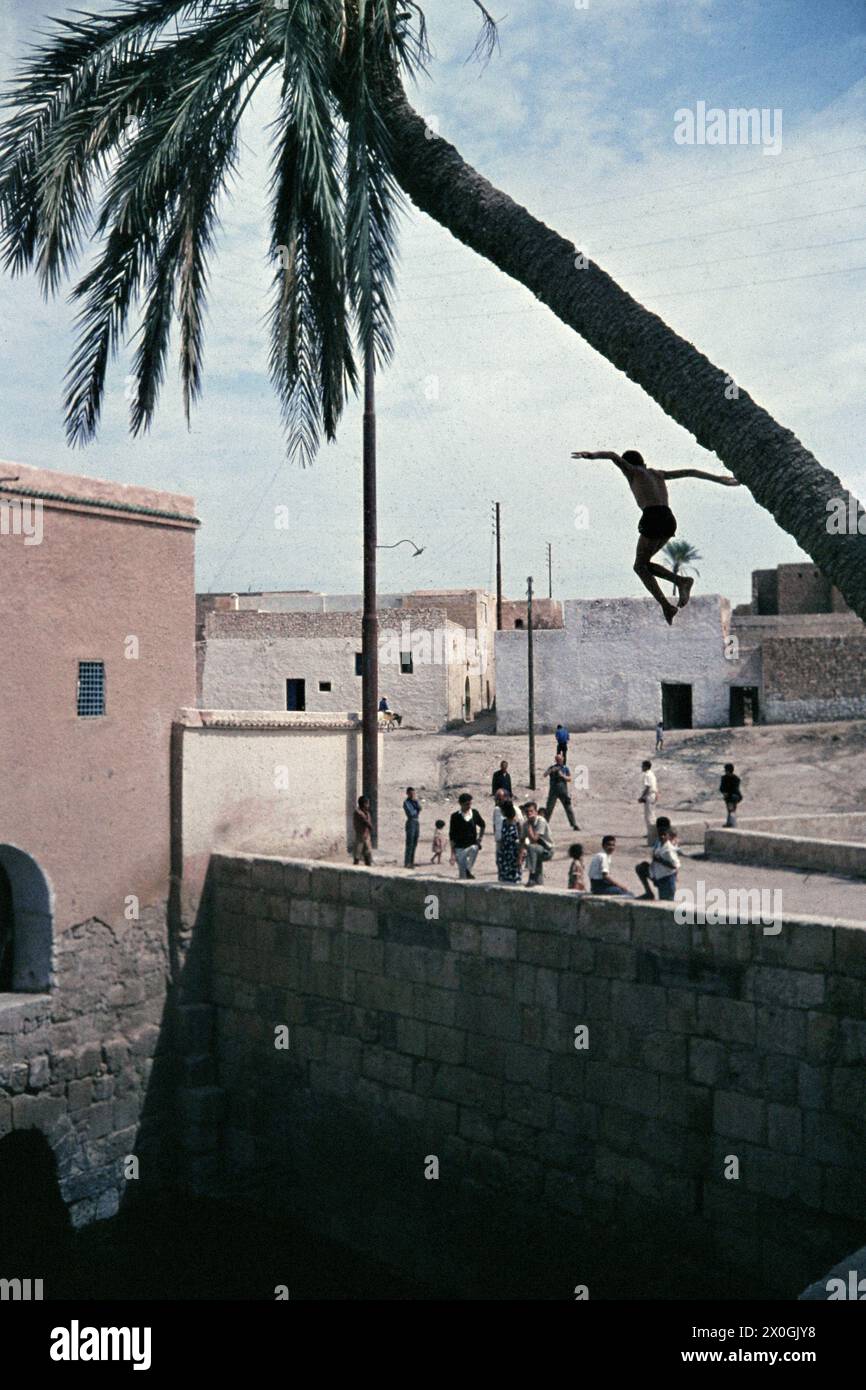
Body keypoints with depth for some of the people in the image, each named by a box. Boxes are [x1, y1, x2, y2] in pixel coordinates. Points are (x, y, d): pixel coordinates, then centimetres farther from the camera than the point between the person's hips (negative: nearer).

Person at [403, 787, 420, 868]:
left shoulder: (415, 801, 15)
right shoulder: (406, 802, -6)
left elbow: (419, 808, -2)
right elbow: (410, 813, -16)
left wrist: (416, 801, -10)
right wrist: (417, 811, 1)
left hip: (417, 822, 7)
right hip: (411, 823, -7)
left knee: (414, 844, 8)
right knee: (409, 844, -8)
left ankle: (411, 862, 13)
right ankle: (406, 863, -5)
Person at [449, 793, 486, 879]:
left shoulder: (475, 813, 1)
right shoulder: (455, 816, -5)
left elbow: (483, 825, 20)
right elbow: (452, 836, -2)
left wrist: (480, 838, 7)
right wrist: (453, 853, -5)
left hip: (472, 844, 2)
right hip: (460, 848, -2)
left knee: (474, 849, -32)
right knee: (462, 874, -3)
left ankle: (468, 870, -16)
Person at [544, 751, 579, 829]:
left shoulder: (565, 768, 8)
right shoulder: (552, 768, 7)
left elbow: (569, 779, 1)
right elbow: (545, 775, -5)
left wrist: (562, 776, -14)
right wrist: (551, 770, -20)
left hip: (563, 791, 0)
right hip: (553, 791, 0)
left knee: (568, 808, -2)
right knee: (549, 809, 0)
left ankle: (574, 825, 1)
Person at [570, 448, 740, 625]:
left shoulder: (633, 471, 14)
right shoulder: (658, 473, 29)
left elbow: (613, 456, -3)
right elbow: (691, 472, 34)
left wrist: (590, 455, -19)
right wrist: (720, 480, 41)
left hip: (652, 518, -6)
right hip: (669, 519, 6)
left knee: (640, 567, 4)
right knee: (643, 563, 18)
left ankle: (666, 605, -10)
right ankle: (681, 581, 1)